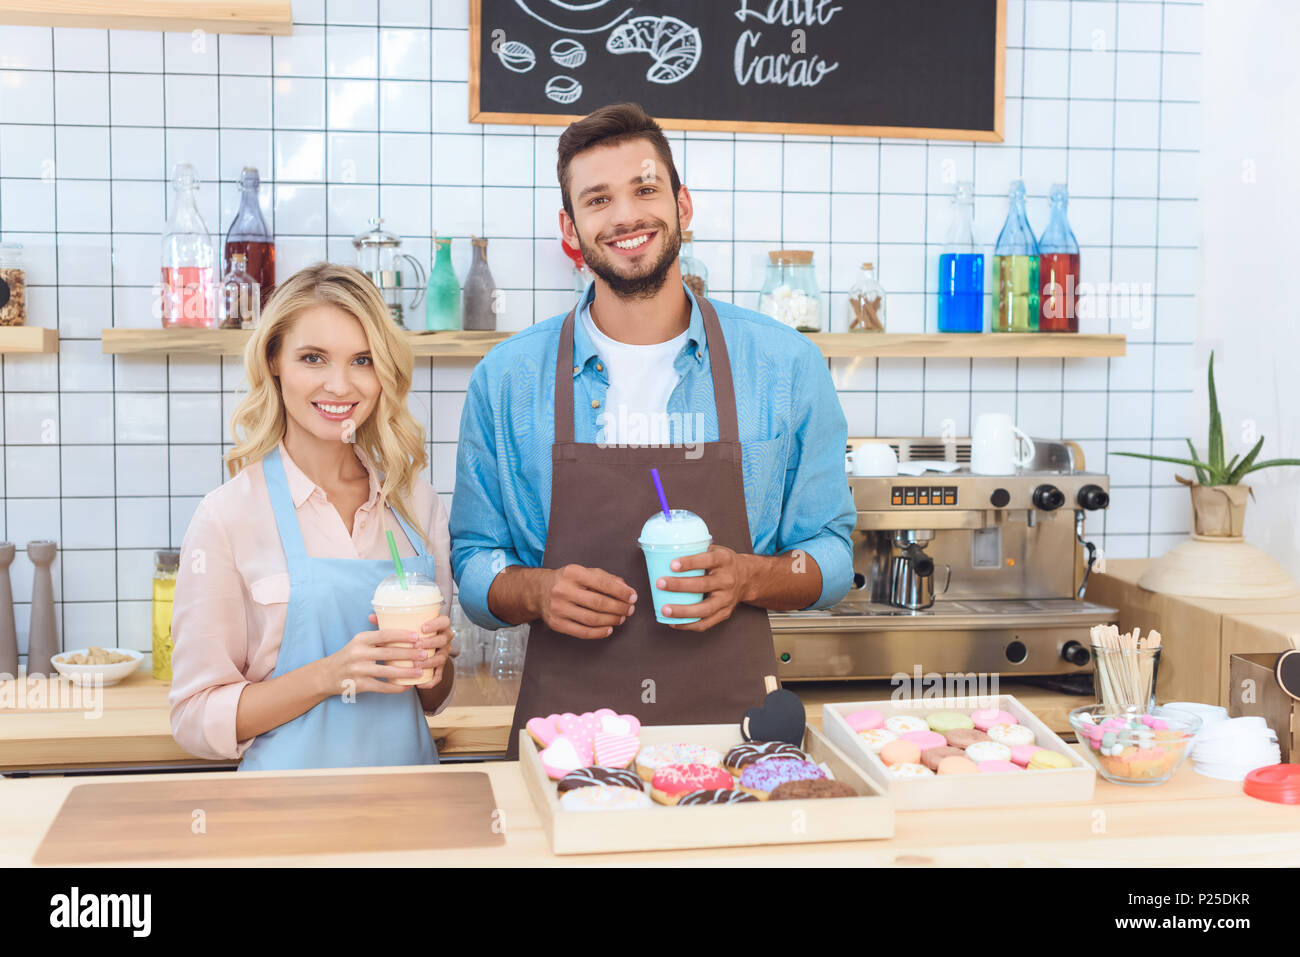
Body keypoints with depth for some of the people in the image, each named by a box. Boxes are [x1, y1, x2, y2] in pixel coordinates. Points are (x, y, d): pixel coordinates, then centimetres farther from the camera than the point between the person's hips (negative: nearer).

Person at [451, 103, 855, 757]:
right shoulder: (506, 378, 2)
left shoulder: (787, 366, 1)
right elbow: (474, 568, 8)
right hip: (566, 723, 0)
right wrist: (535, 592, -12)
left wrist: (748, 577, -12)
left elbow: (830, 556, 7)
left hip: (733, 724, 0)